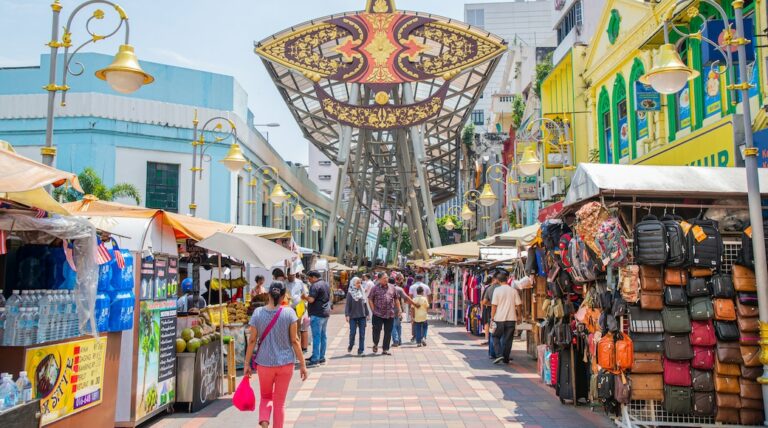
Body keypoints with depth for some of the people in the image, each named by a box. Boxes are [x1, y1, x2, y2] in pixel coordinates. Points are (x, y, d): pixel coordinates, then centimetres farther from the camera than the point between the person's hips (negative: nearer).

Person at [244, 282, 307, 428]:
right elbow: (294, 341, -7)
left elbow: (252, 340, -3)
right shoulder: (289, 313, -8)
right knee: (279, 402, 13)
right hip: (285, 363, -1)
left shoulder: (258, 313, -5)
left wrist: (247, 364, 6)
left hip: (264, 363, 1)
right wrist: (302, 364, 0)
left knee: (266, 397, 21)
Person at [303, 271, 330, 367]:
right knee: (323, 336, 12)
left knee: (316, 337, -7)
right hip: (326, 313, 9)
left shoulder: (315, 286, -14)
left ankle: (315, 359, -6)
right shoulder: (326, 284, 15)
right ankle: (321, 357, 18)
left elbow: (311, 300, -22)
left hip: (317, 314, -9)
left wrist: (305, 297, -3)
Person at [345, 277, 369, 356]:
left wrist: (367, 313, 13)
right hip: (353, 316, -3)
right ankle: (350, 345, 26)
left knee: (362, 333, 2)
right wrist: (347, 315, -12)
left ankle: (361, 350, 8)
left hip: (362, 316, 4)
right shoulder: (350, 293, -3)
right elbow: (347, 305, -5)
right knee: (352, 332, -1)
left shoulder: (362, 292, 9)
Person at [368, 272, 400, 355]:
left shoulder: (392, 288, 8)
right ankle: (375, 344, 27)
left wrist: (399, 310, 8)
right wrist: (373, 310, -5)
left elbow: (396, 299, 15)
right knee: (377, 330, -1)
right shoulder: (375, 288, 0)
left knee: (388, 332, 6)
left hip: (390, 314, 3)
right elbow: (370, 300, 2)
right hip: (378, 315, -3)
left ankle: (385, 350, 16)